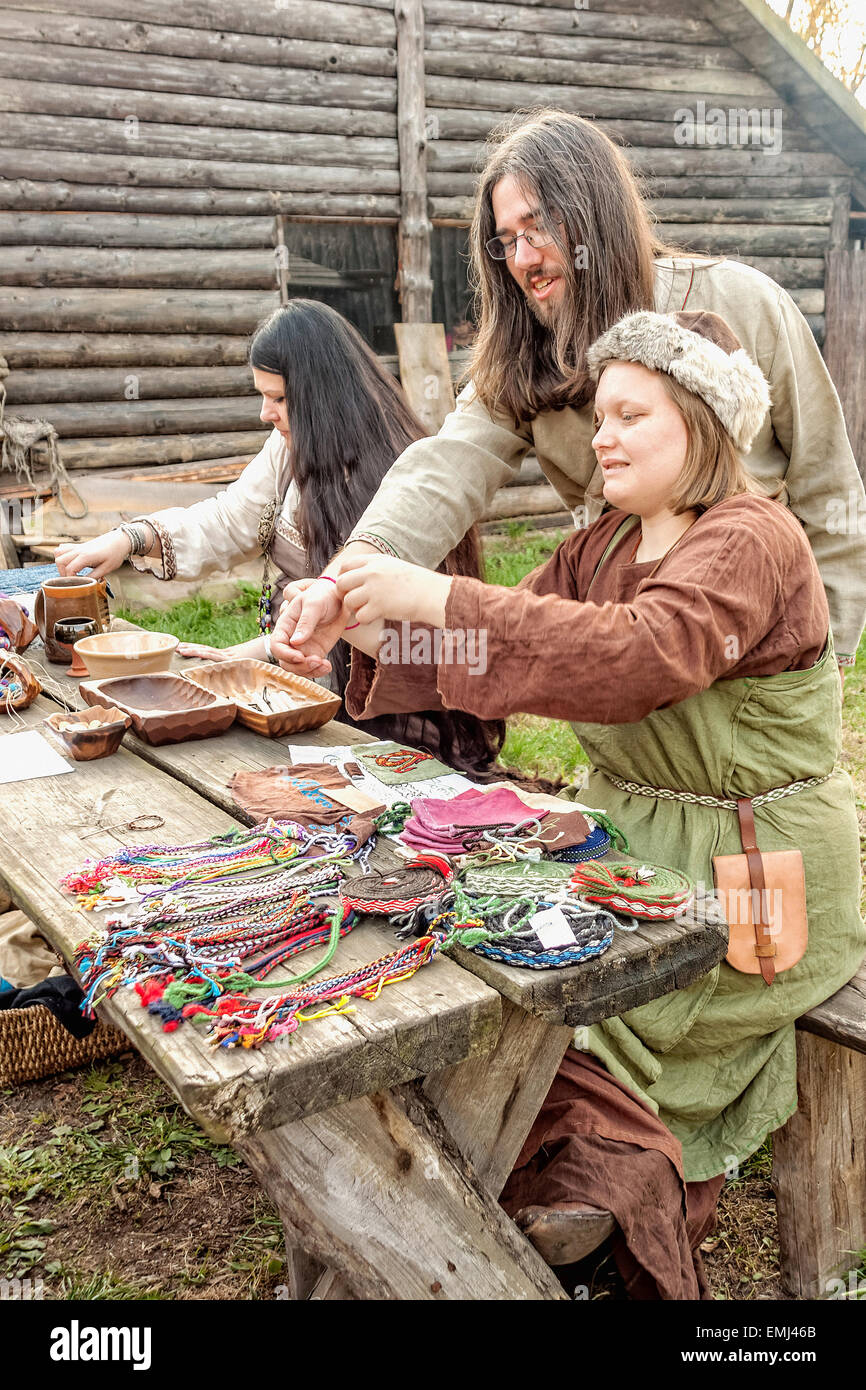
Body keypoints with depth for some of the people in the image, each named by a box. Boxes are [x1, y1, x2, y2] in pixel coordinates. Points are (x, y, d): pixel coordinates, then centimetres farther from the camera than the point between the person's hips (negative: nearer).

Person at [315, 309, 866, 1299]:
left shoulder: (752, 541, -16)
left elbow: (642, 657, -34)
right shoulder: (609, 542, 11)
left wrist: (437, 600, -36)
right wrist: (376, 631, -13)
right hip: (632, 839, 7)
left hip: (750, 883, -7)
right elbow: (511, 636, 5)